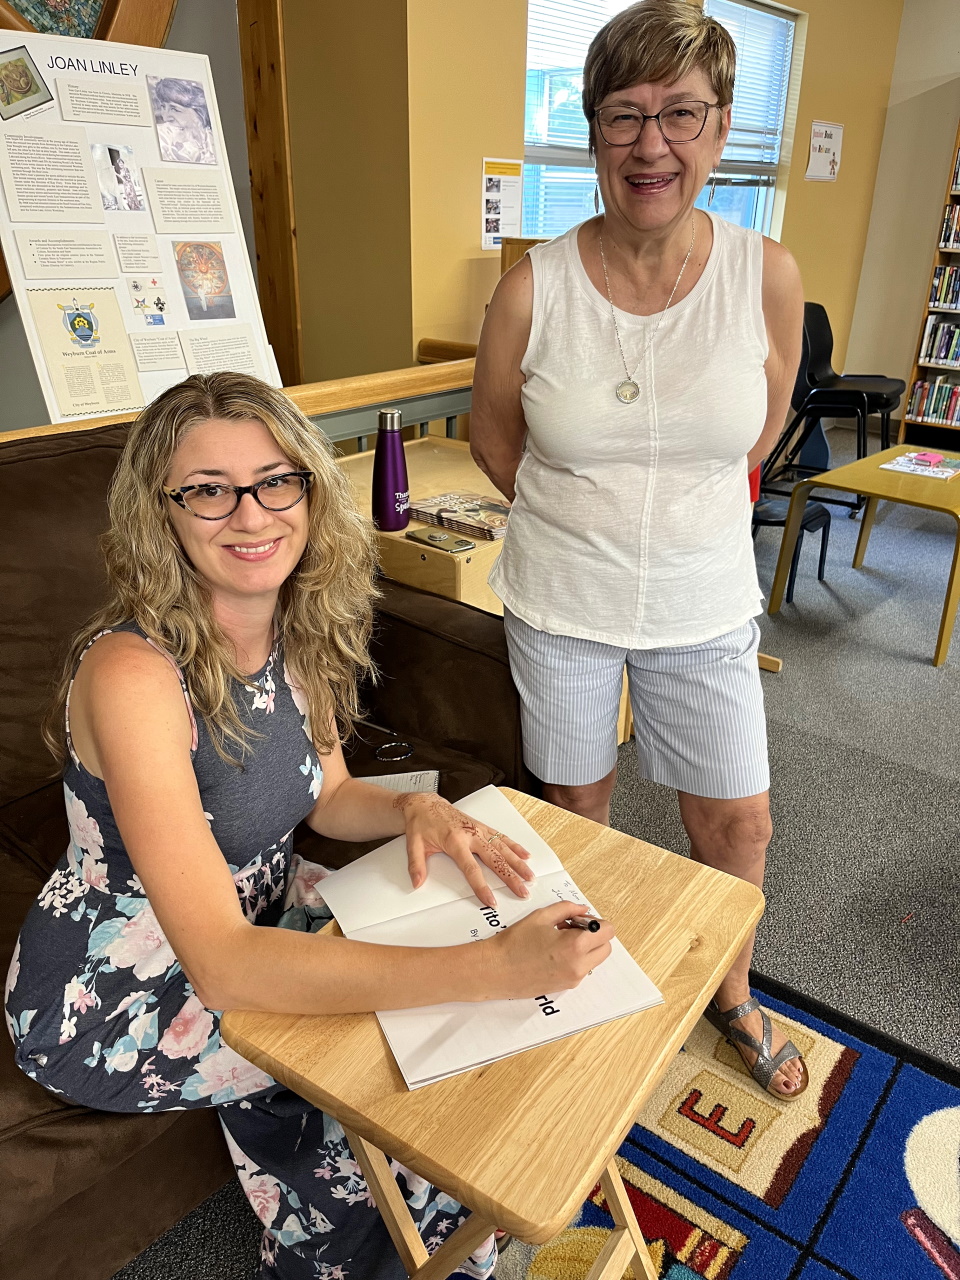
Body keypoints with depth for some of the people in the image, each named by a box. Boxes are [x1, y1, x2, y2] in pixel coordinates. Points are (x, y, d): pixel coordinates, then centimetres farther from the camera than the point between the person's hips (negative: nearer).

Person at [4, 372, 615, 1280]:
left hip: (256, 914, 7)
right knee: (390, 1038, -11)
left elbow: (325, 797, 3)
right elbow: (221, 964, -37)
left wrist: (413, 810, -20)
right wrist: (492, 968, -42)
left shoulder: (295, 628, -9)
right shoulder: (134, 671, -33)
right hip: (112, 1000, -6)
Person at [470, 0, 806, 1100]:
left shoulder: (767, 277, -8)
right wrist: (581, 520, 6)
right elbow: (492, 436, 3)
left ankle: (731, 996, 42)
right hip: (561, 602, -1)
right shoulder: (533, 288, -11)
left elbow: (759, 433, 8)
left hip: (703, 601, 1)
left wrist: (675, 508, 10)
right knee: (576, 802, 17)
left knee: (736, 820, 11)